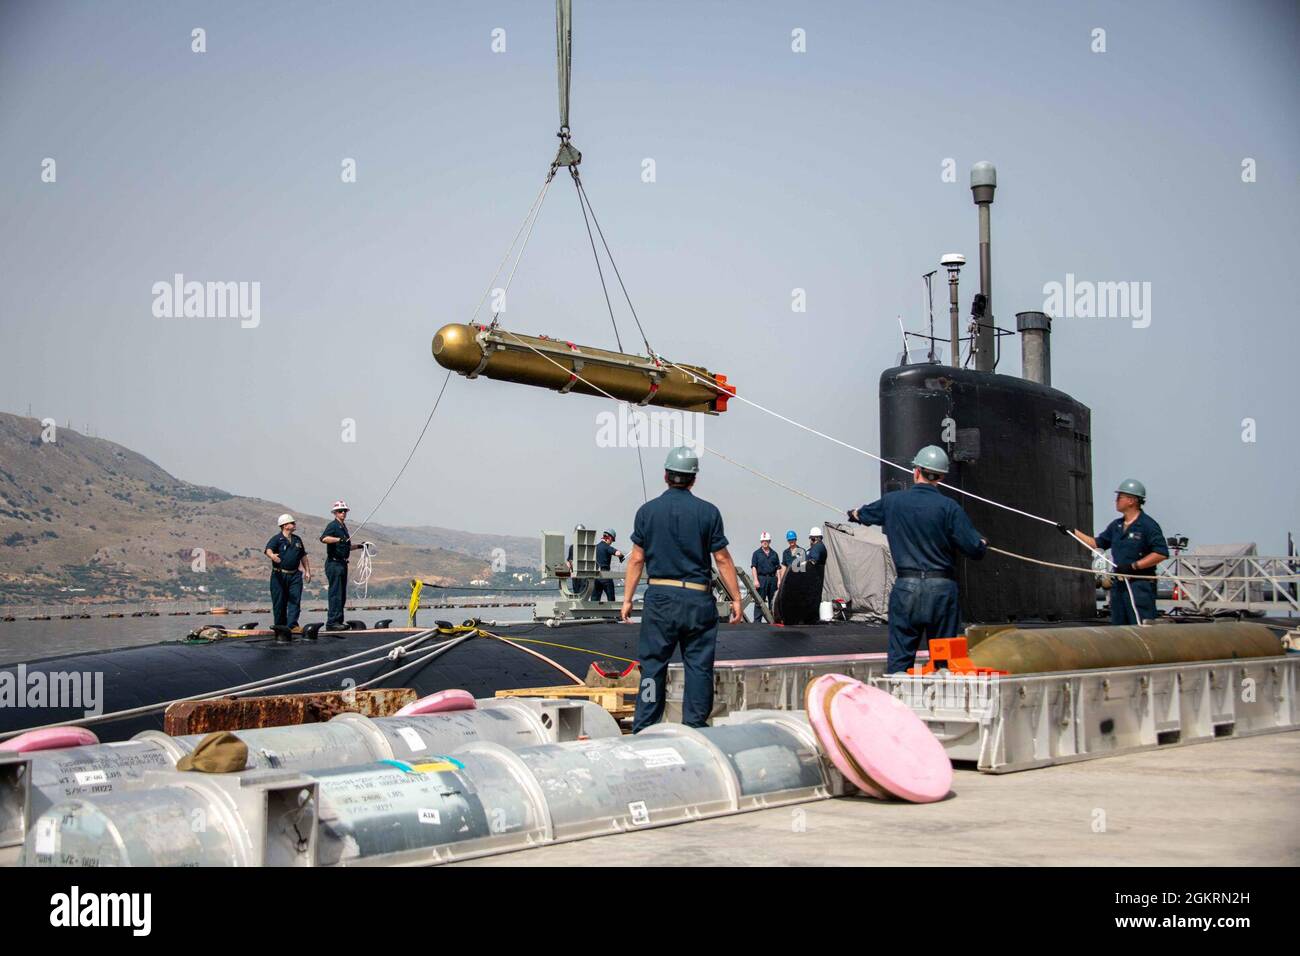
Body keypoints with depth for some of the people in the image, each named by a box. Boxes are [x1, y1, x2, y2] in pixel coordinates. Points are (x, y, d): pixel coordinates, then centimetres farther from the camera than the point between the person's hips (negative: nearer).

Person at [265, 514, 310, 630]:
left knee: (295, 600, -7)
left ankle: (292, 624, -10)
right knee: (279, 602, 2)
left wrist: (307, 571, 20)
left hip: (295, 575, 4)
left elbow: (303, 556, 24)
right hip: (279, 575, -4)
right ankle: (280, 625, 11)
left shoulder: (297, 540, 16)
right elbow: (268, 550, -23)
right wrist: (272, 555, -45)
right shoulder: (277, 539, -4)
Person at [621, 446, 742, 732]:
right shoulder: (708, 512, -2)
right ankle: (694, 727, 5)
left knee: (653, 664, 5)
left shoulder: (648, 511, 2)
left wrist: (627, 599, 10)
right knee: (699, 666, 5)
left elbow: (637, 559, 3)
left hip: (659, 599, 1)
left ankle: (643, 730, 5)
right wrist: (736, 598, 7)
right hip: (698, 601, -1)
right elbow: (723, 559, 0)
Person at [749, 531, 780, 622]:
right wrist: (756, 580, -11)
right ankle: (757, 620, -4)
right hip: (761, 578, -3)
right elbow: (753, 567, -1)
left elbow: (778, 568, 12)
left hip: (772, 578, 3)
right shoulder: (756, 553, 5)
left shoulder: (774, 554, 14)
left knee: (773, 601, 7)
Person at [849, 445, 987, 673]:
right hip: (942, 588, -2)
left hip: (906, 588, 2)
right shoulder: (948, 507, -7)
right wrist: (983, 543, 15)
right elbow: (974, 549, -10)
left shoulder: (893, 501, 4)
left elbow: (865, 514, 26)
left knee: (899, 658, 4)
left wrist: (855, 515, 50)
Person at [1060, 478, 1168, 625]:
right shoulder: (1116, 525, 15)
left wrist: (1133, 566, -19)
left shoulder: (1148, 525, -9)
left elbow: (1161, 553, -16)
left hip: (1140, 586, -8)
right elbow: (1097, 543, 25)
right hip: (1119, 584, 8)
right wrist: (1072, 532, 20)